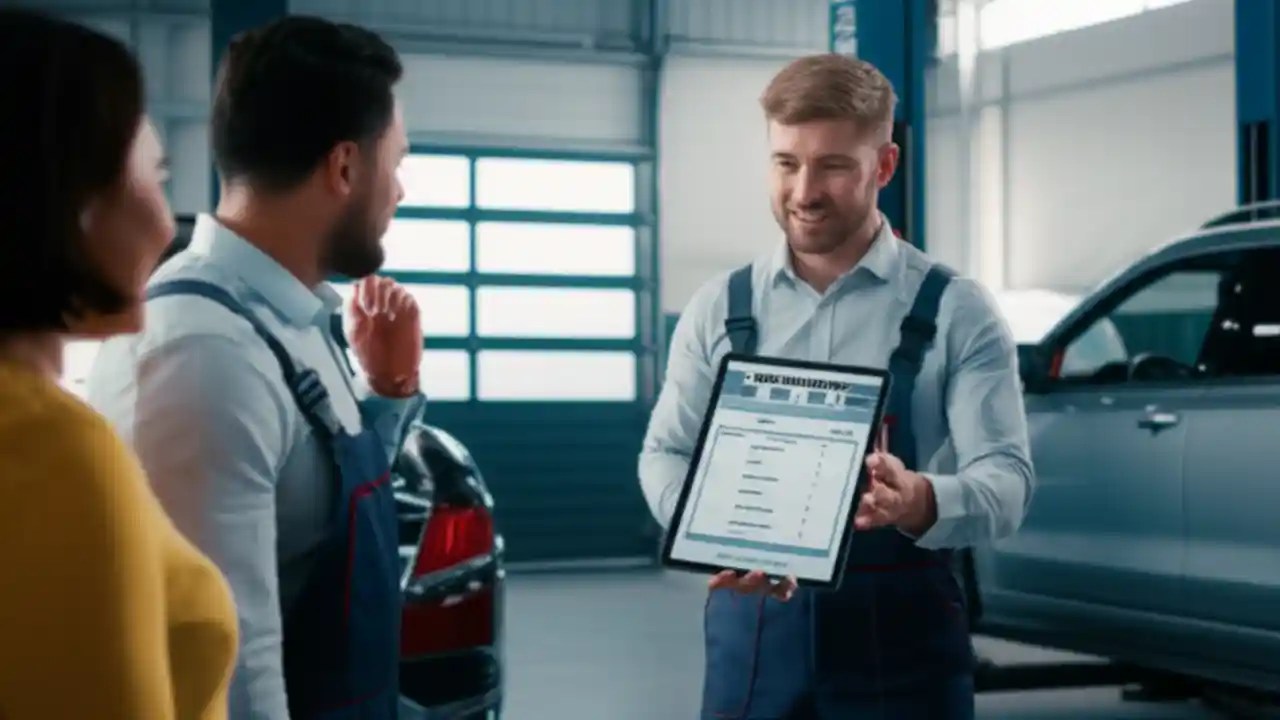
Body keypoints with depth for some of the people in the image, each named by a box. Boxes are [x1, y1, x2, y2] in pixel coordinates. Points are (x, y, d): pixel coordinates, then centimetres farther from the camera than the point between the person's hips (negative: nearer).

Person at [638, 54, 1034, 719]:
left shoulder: (955, 313, -1)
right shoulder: (719, 309, 7)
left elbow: (1005, 477, -8)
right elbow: (664, 454, 8)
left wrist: (920, 502, -32)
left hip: (900, 637, -2)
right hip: (752, 631, 2)